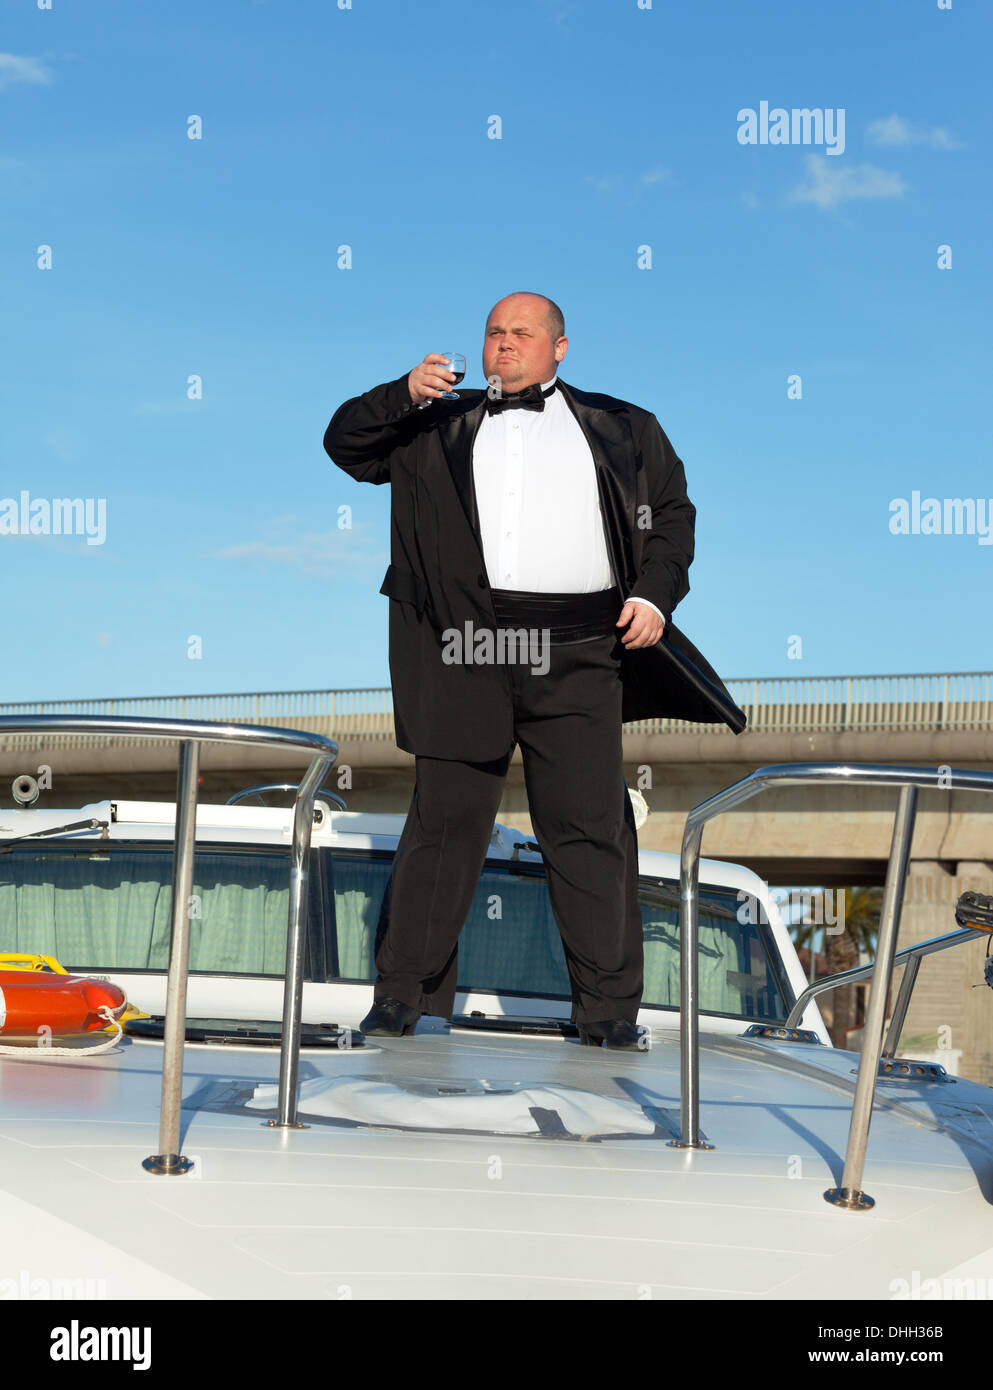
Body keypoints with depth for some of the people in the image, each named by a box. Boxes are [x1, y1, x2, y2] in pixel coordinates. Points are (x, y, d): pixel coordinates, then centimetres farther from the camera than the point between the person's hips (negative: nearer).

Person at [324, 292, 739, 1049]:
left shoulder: (620, 429, 19)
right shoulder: (440, 428, 20)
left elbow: (672, 511, 17)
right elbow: (345, 442, 17)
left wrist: (656, 594, 1)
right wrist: (405, 392, 0)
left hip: (577, 654, 0)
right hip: (465, 653, 1)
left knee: (591, 827, -2)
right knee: (445, 818, 3)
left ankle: (608, 1010, 7)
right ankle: (404, 995, 12)